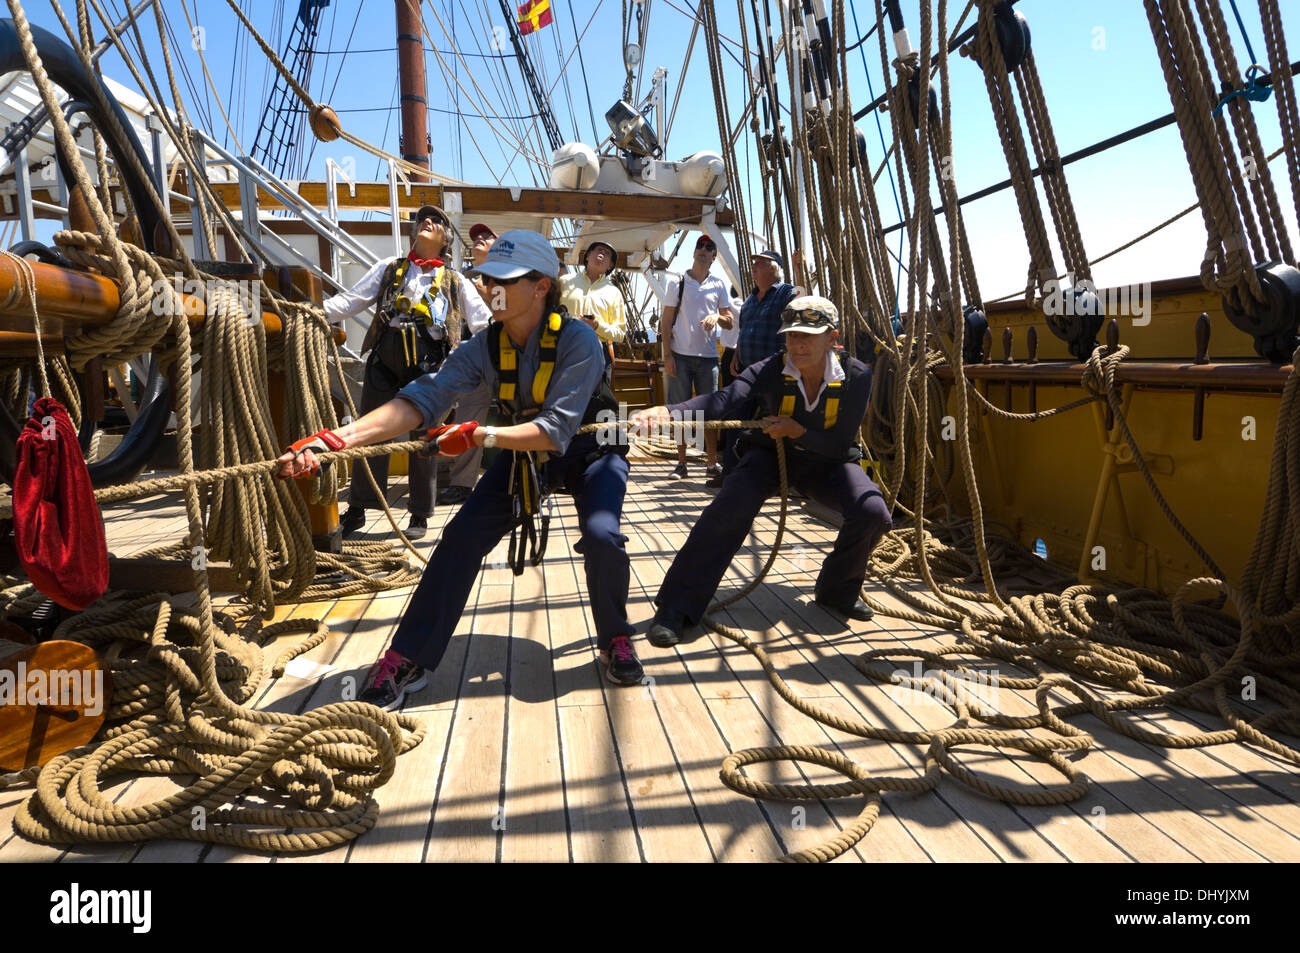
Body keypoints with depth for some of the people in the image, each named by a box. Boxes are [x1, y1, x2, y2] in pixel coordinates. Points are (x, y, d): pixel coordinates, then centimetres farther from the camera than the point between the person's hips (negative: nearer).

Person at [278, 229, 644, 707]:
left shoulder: (577, 340, -29)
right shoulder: (485, 346, -16)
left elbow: (555, 431, -36)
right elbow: (420, 399, -27)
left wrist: (477, 435, -43)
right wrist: (336, 439, -41)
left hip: (589, 450, -4)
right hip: (525, 451, 4)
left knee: (601, 536, -29)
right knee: (462, 536, -10)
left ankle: (615, 641, 2)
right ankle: (407, 659, 3)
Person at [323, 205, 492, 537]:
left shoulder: (454, 282, 14)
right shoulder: (390, 269, 18)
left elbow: (484, 322, 9)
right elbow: (352, 300, 12)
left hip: (428, 363, -1)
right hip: (384, 360, 2)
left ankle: (420, 515, 15)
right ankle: (357, 510, 15)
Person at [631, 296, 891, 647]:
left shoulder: (856, 377, -17)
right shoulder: (768, 372, -21)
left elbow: (841, 444, -15)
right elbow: (724, 400, -39)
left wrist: (797, 430, -32)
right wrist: (666, 412, -57)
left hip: (826, 461, 2)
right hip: (770, 453, -1)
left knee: (872, 511, -24)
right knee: (729, 506, -29)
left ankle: (837, 591, 6)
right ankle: (676, 607, -19)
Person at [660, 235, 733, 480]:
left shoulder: (719, 285, 10)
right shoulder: (679, 282, 5)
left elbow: (730, 322, 13)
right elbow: (666, 321, 3)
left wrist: (718, 316, -11)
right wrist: (667, 355, -6)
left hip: (708, 356, 2)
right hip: (681, 355, -1)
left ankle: (712, 463, 10)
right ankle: (681, 463, 9)